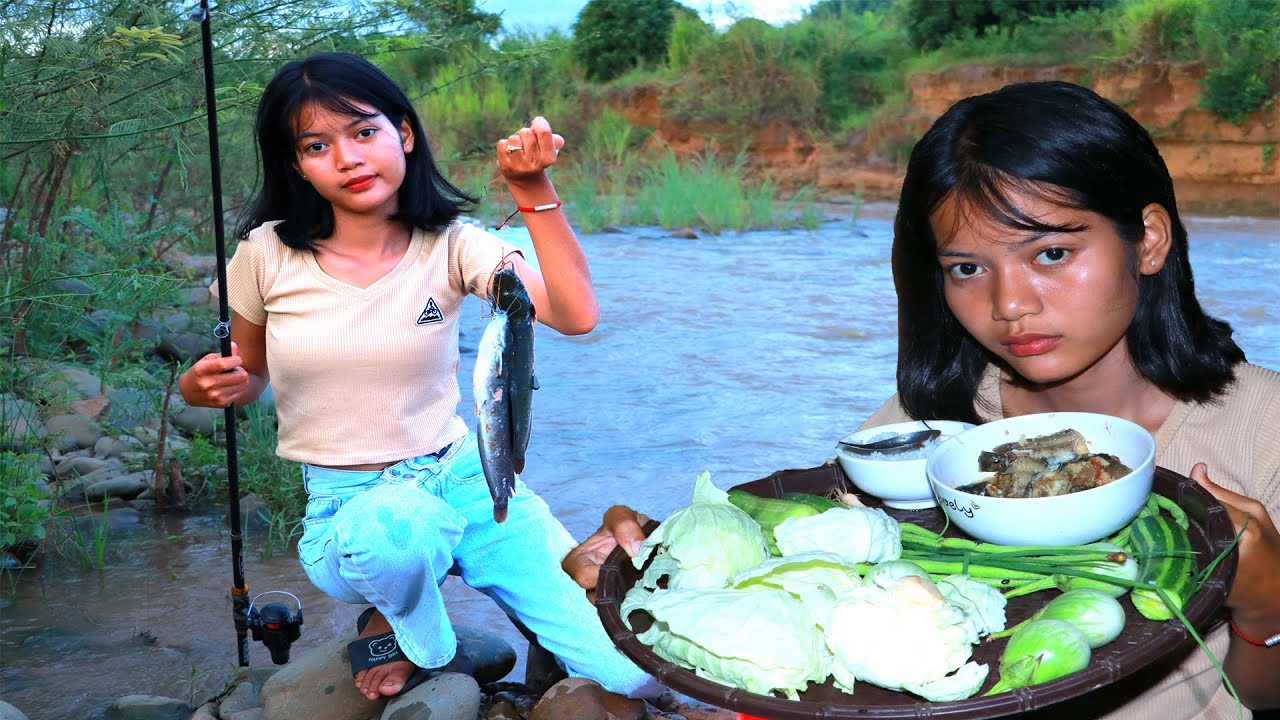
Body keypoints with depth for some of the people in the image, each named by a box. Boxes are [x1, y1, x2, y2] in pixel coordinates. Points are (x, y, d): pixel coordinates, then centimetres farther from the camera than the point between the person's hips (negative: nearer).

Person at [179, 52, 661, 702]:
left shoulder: (449, 245, -6)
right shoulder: (267, 256, -7)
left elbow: (576, 315, -21)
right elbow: (246, 378, 9)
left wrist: (533, 193, -26)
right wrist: (209, 385, -15)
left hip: (463, 478, 1)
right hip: (348, 508, -1)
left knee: (632, 680, -11)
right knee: (399, 527, -42)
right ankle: (416, 640, -5)